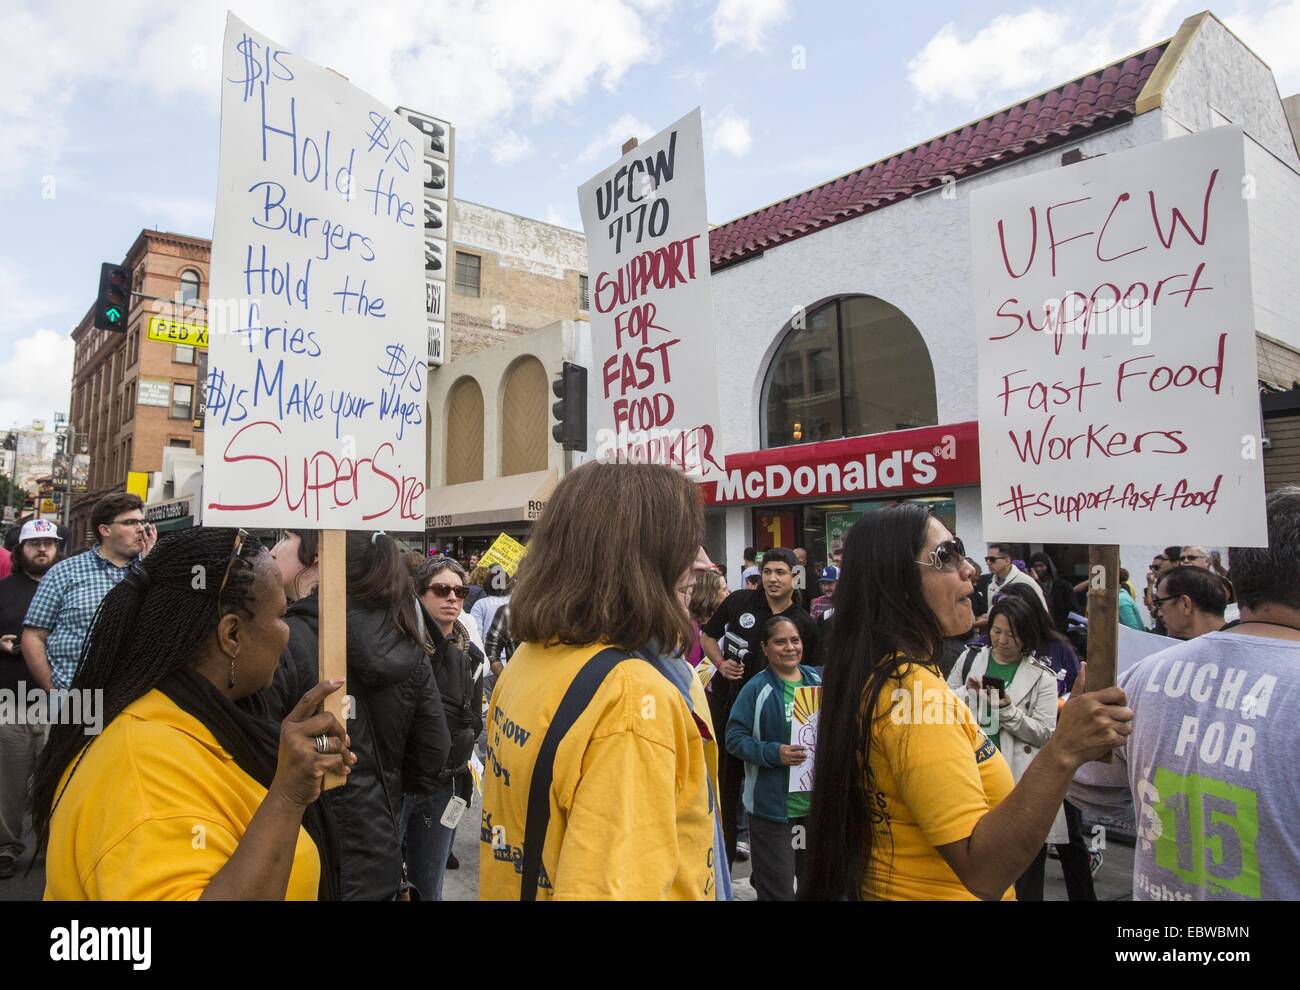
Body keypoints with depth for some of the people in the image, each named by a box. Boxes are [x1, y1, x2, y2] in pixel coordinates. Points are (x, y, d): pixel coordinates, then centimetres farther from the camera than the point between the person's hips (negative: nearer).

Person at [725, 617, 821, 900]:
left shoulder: (819, 681, 3)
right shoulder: (756, 689, -11)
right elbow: (735, 738, -13)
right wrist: (774, 753, -24)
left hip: (819, 802, 5)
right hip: (772, 806, -5)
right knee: (778, 892, 6)